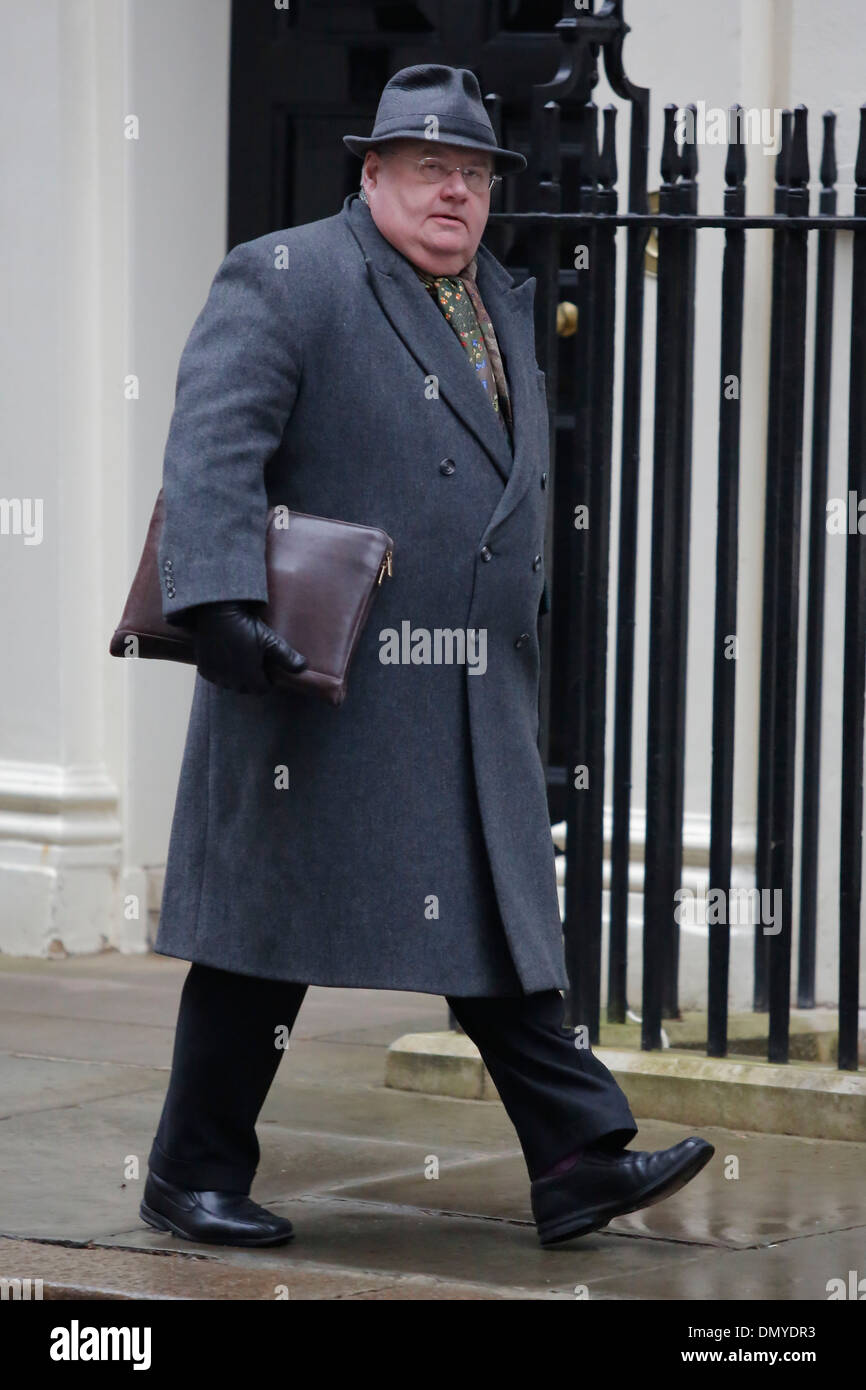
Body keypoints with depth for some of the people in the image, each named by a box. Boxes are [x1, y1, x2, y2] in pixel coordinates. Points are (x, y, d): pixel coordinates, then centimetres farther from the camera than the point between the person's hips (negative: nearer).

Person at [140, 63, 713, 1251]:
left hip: (476, 705, 7)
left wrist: (516, 666, 24)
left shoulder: (506, 306, 18)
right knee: (274, 926, 0)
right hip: (324, 678, -7)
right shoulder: (286, 281, -6)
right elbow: (213, 448, -18)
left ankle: (579, 1162, 3)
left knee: (502, 920, 4)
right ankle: (193, 1174, 10)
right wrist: (221, 601, -31)